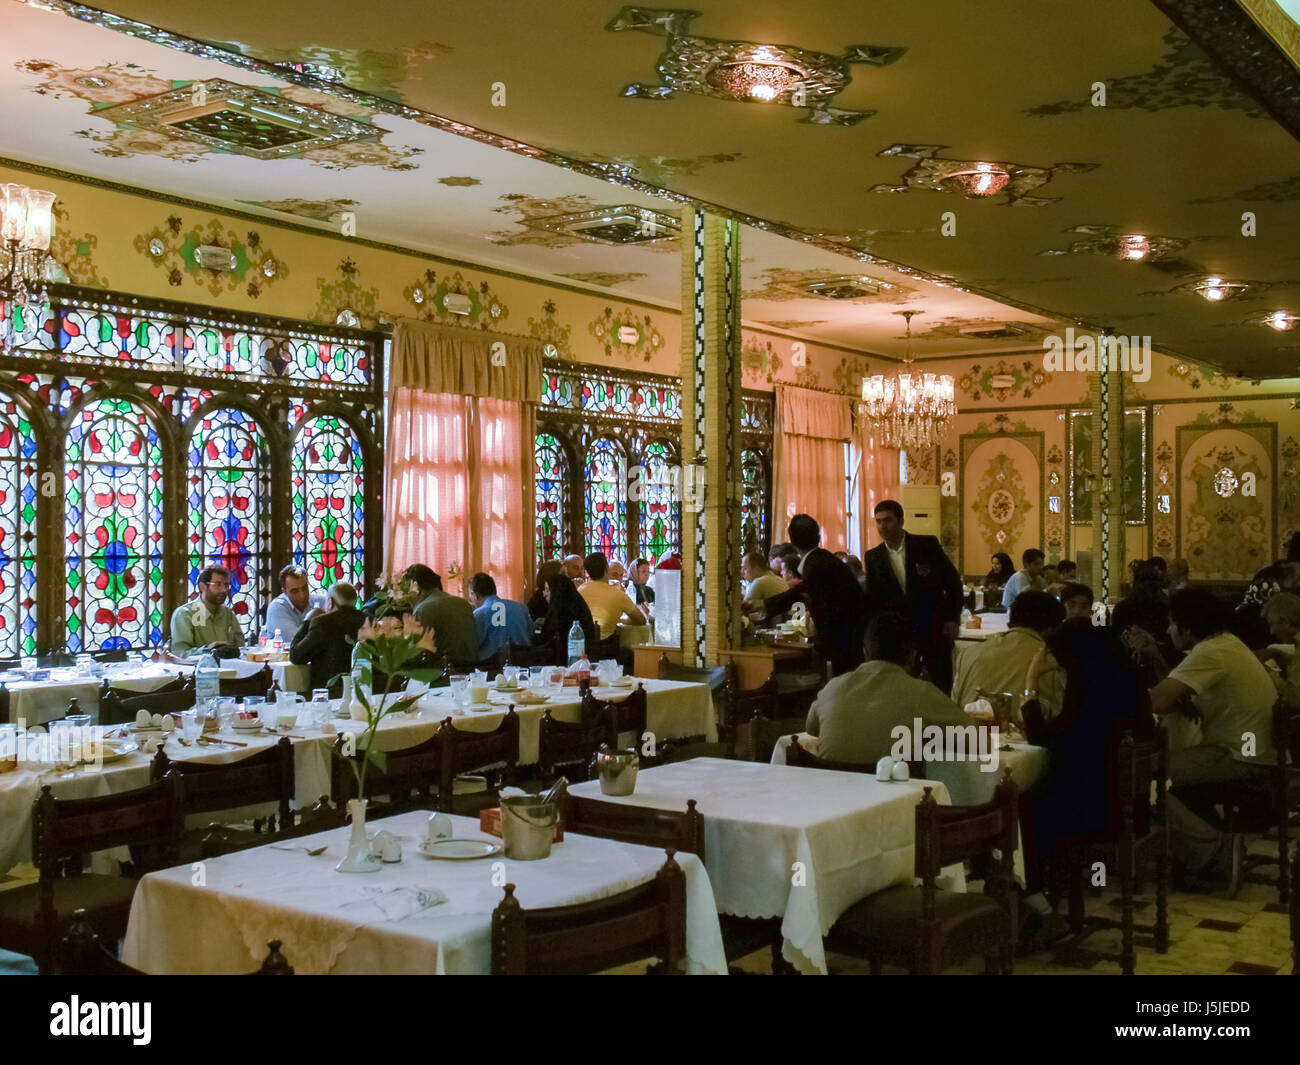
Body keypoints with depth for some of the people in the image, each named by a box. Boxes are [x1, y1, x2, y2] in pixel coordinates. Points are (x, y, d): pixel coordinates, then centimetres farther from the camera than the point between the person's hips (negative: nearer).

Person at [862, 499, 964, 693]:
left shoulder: (928, 545, -3)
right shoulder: (873, 557, 4)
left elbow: (953, 581, 2)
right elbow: (872, 600, 8)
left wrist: (952, 619, -3)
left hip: (934, 631, -2)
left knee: (941, 691, 3)